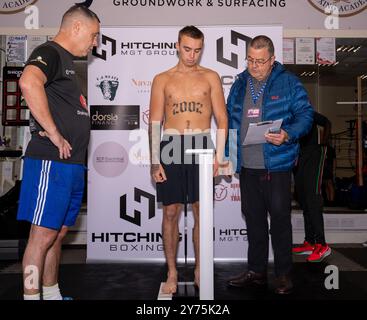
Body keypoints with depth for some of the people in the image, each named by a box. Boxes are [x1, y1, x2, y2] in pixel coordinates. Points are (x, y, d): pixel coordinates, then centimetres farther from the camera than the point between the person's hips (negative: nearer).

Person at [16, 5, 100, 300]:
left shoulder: (67, 61, 22)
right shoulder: (49, 53, -7)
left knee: (58, 233, 15)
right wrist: (54, 134, -24)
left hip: (71, 163, 10)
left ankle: (52, 294, 28)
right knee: (43, 234, -4)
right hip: (51, 162, -9)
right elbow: (28, 82, -29)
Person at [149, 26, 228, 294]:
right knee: (170, 212, 3)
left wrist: (218, 156, -3)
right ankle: (172, 273, 17)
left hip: (201, 146, 0)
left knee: (202, 211, 4)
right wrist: (155, 161, -2)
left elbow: (222, 119, 7)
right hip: (171, 146, 0)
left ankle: (200, 270, 21)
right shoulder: (162, 79, 10)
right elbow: (154, 123, 6)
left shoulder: (210, 77, 10)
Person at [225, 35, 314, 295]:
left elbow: (305, 114, -4)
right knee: (253, 219, 13)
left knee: (280, 219, 3)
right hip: (246, 166, 5)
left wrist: (288, 135, -23)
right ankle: (256, 271, 27)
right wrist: (227, 154, 9)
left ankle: (284, 275, 20)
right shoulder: (240, 84, 13)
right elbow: (229, 121, 16)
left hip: (277, 165, -5)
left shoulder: (288, 83, -2)